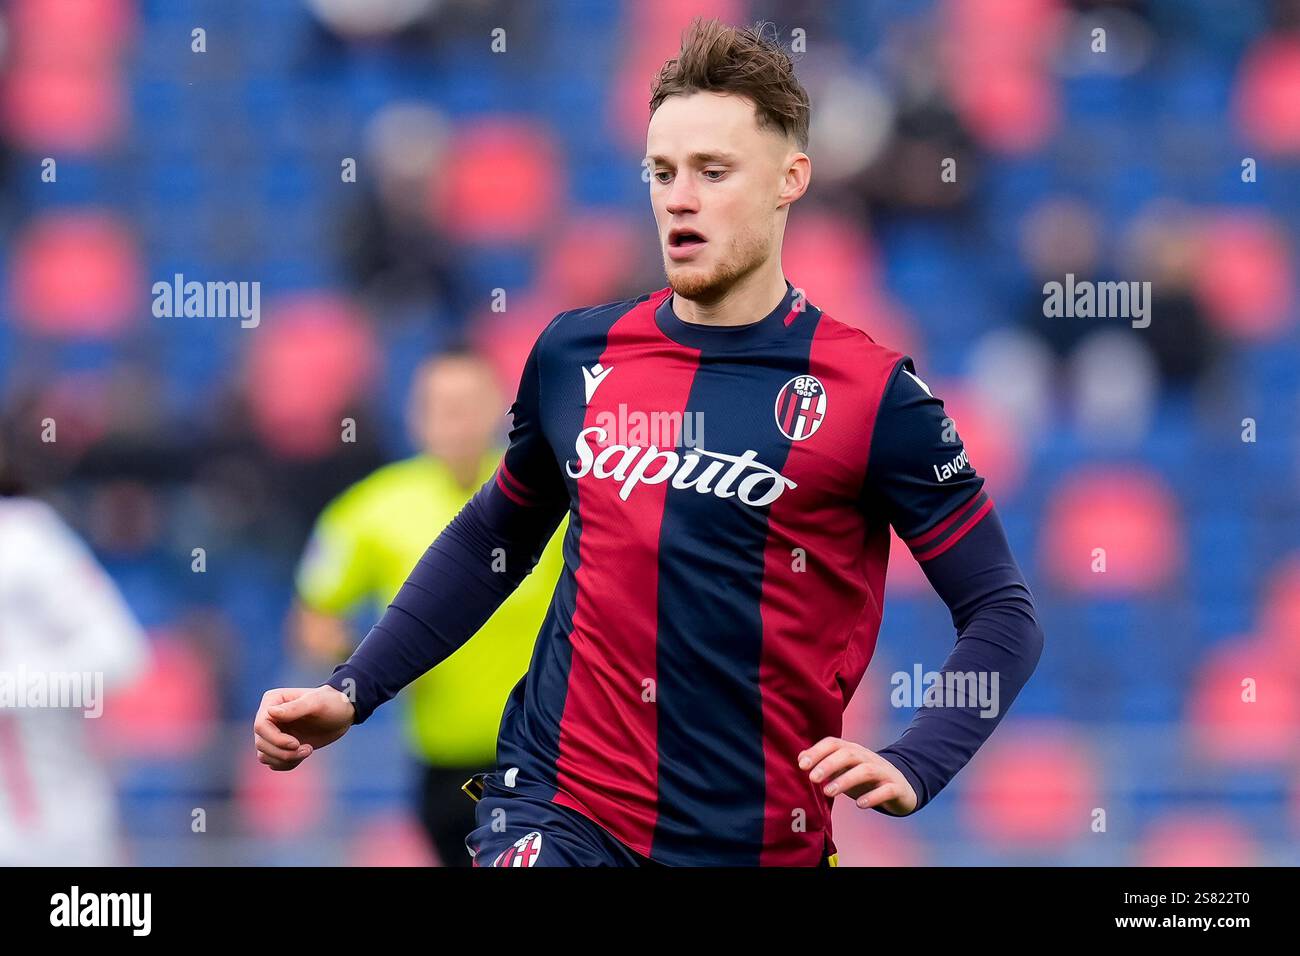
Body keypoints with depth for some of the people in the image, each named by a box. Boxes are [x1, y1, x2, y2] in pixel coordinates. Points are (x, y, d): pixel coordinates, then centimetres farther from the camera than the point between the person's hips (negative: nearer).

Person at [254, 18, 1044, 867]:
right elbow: (490, 539, 20)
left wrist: (909, 771, -19)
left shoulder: (871, 393, -7)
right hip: (554, 815, 2)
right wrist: (350, 693, 12)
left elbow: (1003, 614, -4)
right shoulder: (577, 354, 4)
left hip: (762, 839, -2)